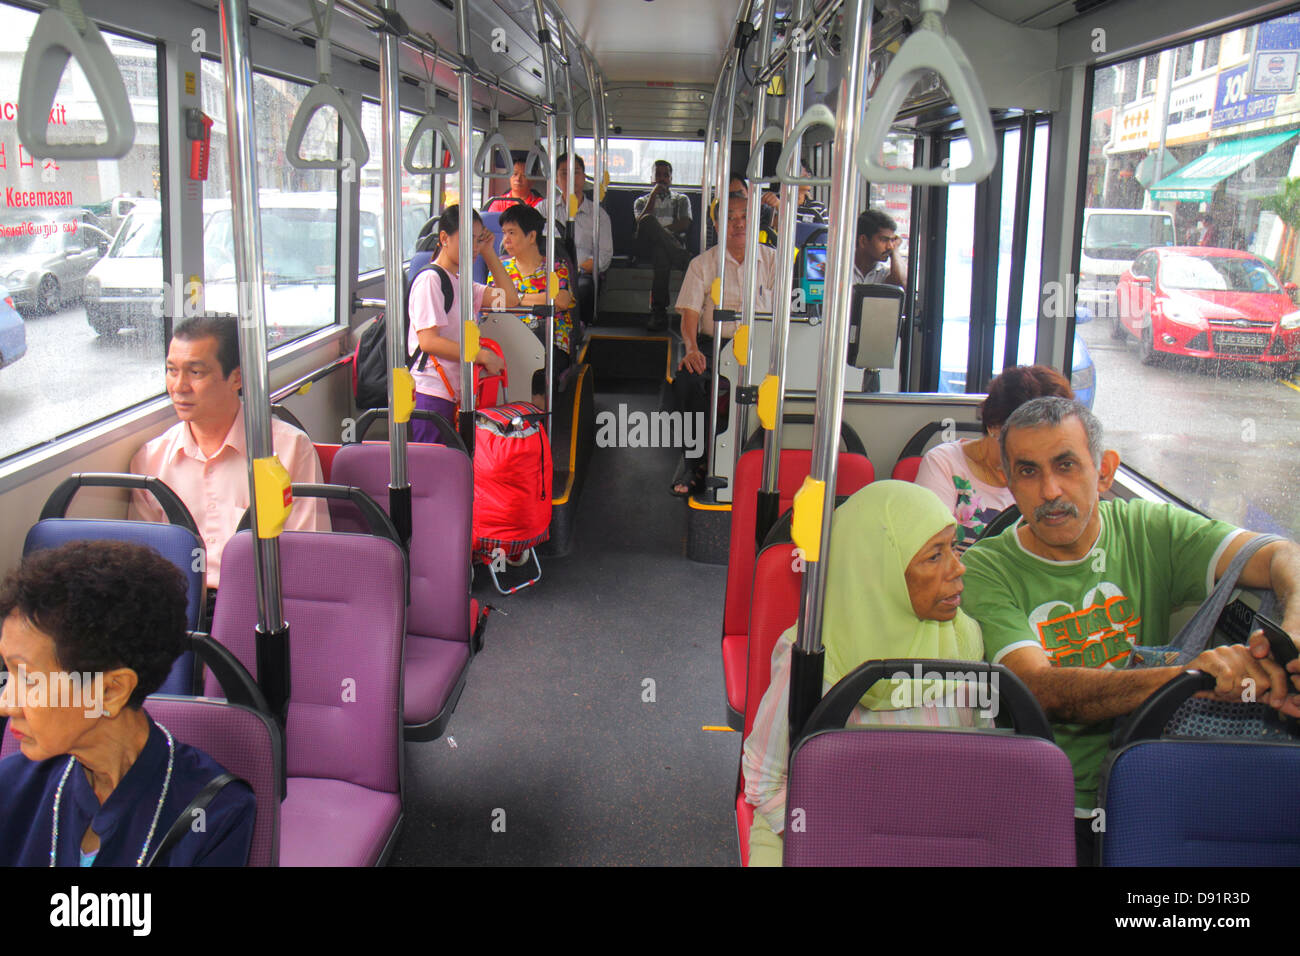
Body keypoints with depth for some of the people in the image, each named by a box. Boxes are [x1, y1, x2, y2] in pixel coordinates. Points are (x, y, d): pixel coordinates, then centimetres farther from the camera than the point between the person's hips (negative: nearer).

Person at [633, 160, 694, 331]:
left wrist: (659, 230, -7)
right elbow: (641, 222, 6)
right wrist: (654, 195, 5)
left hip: (674, 244, 0)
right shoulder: (642, 201, 30)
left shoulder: (681, 199, 29)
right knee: (648, 221, -39)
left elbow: (685, 224, 7)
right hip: (648, 247, 0)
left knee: (660, 252, -43)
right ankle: (686, 260, -43)